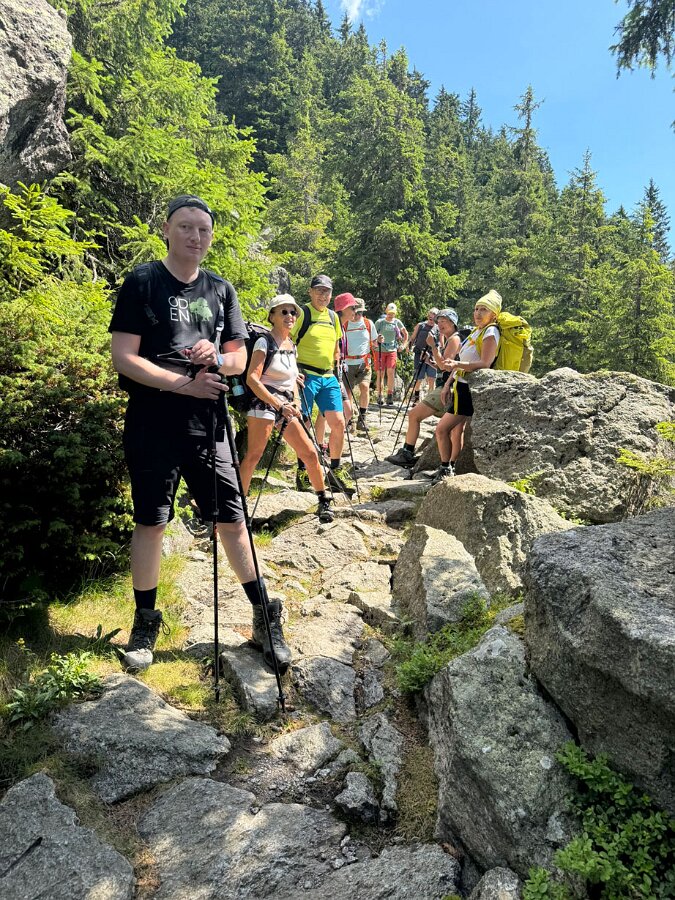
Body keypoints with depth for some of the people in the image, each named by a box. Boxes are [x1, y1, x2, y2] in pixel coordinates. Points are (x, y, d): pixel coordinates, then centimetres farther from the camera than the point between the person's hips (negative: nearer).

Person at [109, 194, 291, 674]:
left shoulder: (221, 289, 11)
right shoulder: (142, 282, -1)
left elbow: (240, 358, 12)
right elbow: (124, 357, -9)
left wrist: (217, 358, -11)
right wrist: (184, 383, -17)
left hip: (208, 426, 3)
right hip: (153, 427, -3)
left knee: (232, 520, 6)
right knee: (150, 523, 7)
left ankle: (265, 616, 19)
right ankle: (146, 621, 25)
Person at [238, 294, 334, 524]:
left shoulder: (292, 345, 17)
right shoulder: (265, 341, -5)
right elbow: (252, 378, -14)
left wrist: (295, 405, 9)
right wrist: (279, 404, -20)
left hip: (286, 407, 7)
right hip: (264, 404, -7)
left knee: (310, 454, 3)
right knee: (253, 456, -14)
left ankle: (324, 501, 17)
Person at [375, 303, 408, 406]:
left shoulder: (397, 322, 5)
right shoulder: (379, 322, -2)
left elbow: (405, 334, 19)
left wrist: (403, 345, 10)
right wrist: (377, 340, -22)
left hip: (392, 350, 1)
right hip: (380, 350, -1)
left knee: (390, 372, -8)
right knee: (380, 374, 1)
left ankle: (390, 395, -3)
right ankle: (379, 396, 9)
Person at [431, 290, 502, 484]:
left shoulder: (490, 332, -12)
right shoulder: (476, 331, 17)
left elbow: (485, 364, -25)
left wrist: (457, 365, -36)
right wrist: (448, 384, 13)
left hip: (470, 389, -10)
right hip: (461, 386, 10)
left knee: (442, 429, -10)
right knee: (458, 429, 13)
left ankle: (446, 469, 2)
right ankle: (450, 468, 22)